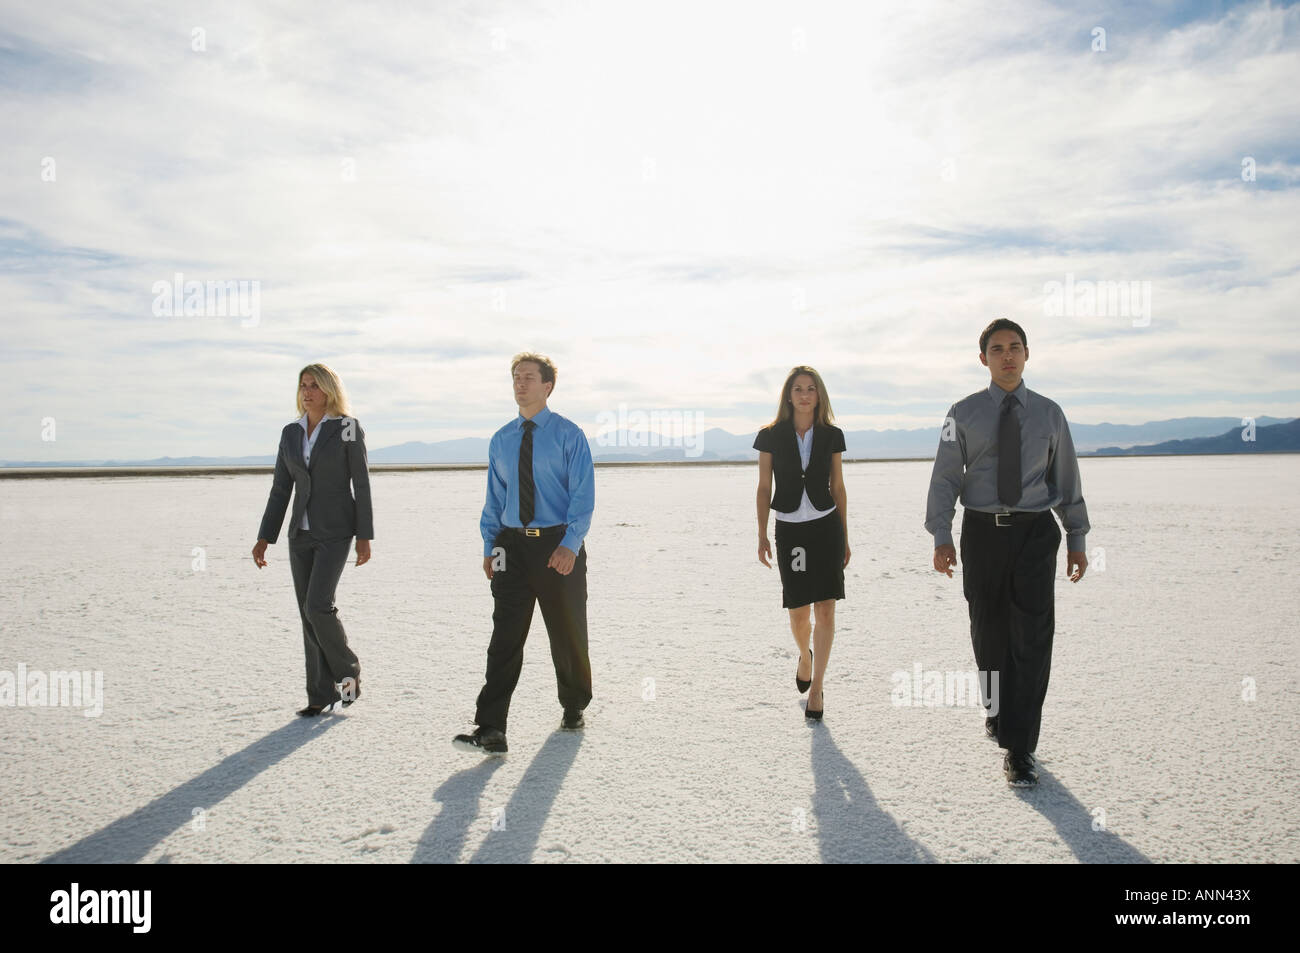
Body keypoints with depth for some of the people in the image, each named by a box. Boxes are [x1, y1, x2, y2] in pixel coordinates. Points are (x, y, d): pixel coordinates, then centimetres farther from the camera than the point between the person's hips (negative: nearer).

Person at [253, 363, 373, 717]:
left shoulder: (348, 428, -5)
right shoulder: (291, 433, 9)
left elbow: (361, 484, -7)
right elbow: (280, 489, 10)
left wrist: (365, 537, -11)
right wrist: (264, 538, 5)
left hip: (335, 532, -6)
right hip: (301, 533, 6)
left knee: (318, 605, -17)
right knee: (309, 612, 5)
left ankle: (348, 672, 6)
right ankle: (321, 693, 14)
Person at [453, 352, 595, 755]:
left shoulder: (569, 435, -3)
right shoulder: (501, 440, 11)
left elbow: (583, 496, -9)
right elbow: (494, 499, 14)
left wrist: (570, 544, -21)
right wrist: (489, 546, 4)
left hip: (558, 545, -3)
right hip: (512, 546, 3)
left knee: (567, 634, 11)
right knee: (505, 637, -5)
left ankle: (574, 707, 33)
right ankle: (490, 731, -8)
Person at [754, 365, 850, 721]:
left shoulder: (831, 436, 4)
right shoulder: (771, 436, 0)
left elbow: (838, 488, 9)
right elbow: (764, 488, 3)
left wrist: (845, 537, 9)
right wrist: (762, 536, -2)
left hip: (826, 527, 1)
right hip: (789, 530, 0)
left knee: (826, 609, -5)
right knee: (798, 613, 2)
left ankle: (816, 689, 5)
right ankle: (805, 655, 36)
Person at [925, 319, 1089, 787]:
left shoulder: (1049, 413, 8)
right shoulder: (964, 413, 4)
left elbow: (1067, 479, 13)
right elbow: (945, 476, 0)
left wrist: (1077, 539, 9)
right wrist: (941, 537, -11)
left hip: (1035, 532, 0)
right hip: (982, 532, 0)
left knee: (1032, 637, -6)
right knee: (988, 633, 11)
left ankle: (1019, 749, 0)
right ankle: (998, 708, 38)